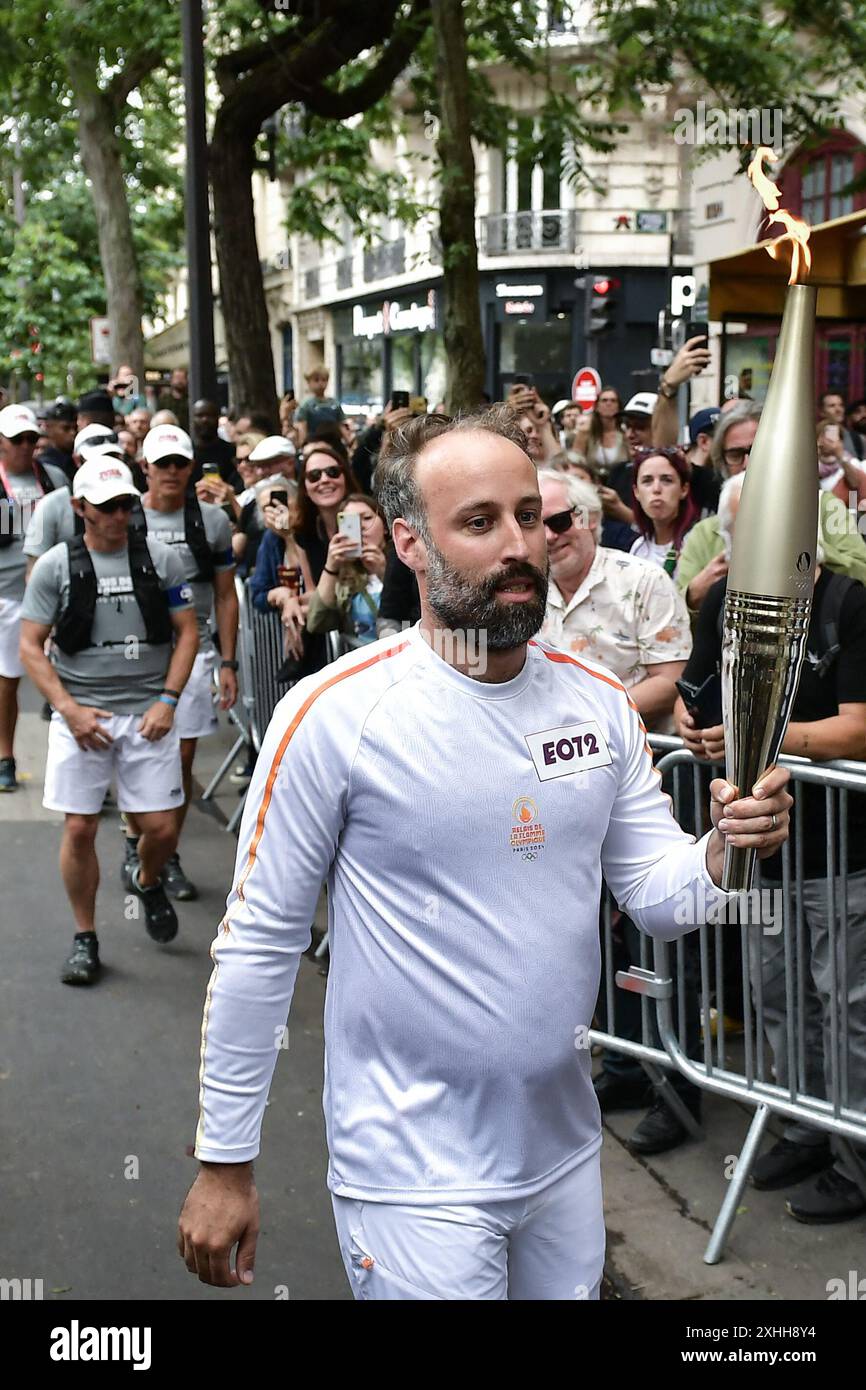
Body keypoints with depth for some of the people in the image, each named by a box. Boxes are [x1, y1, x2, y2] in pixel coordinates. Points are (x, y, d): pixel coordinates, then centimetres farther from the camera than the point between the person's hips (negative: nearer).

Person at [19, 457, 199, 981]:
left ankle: (148, 882, 35)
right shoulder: (55, 565, 0)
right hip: (81, 716, 0)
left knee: (162, 828, 0)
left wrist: (167, 701, -6)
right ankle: (85, 938, 18)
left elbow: (187, 633, 6)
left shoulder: (160, 558, 2)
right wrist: (70, 710, -10)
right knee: (80, 829, 0)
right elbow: (31, 647, 0)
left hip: (148, 715, 1)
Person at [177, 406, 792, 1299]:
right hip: (414, 1178, -5)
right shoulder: (333, 715, -16)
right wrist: (223, 1165, -8)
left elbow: (656, 897, 4)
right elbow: (260, 943, -11)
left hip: (565, 1151, 6)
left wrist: (724, 850, -18)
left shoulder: (600, 703, 0)